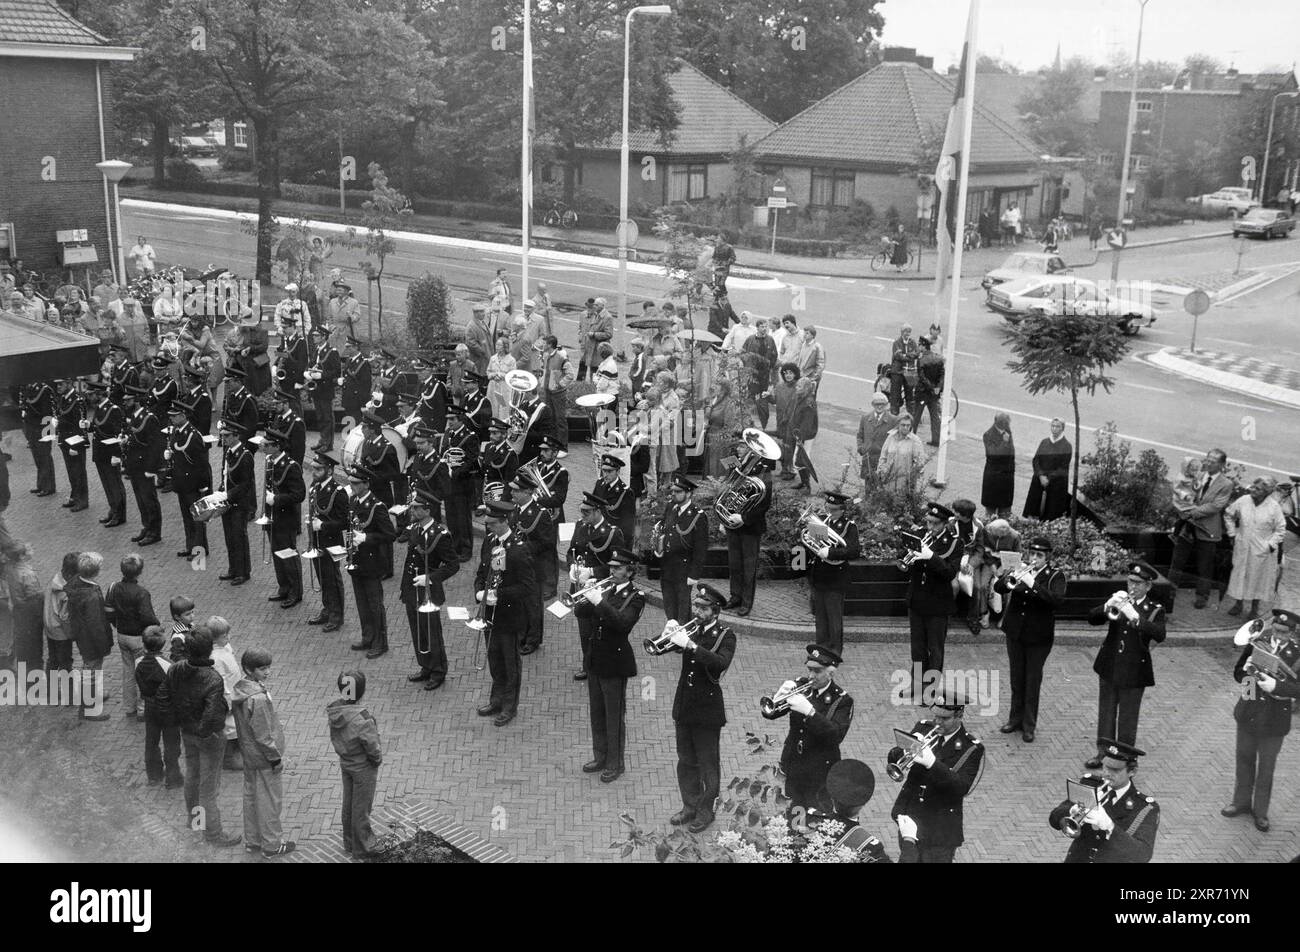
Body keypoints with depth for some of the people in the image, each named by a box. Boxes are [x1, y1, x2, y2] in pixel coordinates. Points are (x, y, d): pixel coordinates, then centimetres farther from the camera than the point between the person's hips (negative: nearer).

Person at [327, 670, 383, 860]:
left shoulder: (334, 710, -17)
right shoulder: (362, 720, -37)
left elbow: (335, 738, -1)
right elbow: (373, 749, -25)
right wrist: (379, 758, -4)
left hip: (345, 764, 6)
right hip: (363, 769, -6)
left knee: (348, 803, 24)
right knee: (361, 808, 14)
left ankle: (349, 843, 43)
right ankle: (361, 848, 34)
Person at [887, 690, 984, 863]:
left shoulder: (972, 748, -13)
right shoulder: (923, 728, 2)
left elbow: (961, 788, -24)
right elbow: (893, 758, -2)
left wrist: (932, 763, -36)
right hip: (908, 818, 5)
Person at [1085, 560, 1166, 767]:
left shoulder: (1155, 610, -6)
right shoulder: (1119, 600, 3)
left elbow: (1159, 635, -24)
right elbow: (1092, 619, -6)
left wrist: (1134, 617, -37)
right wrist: (1108, 606, -26)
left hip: (1134, 672, -3)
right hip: (1109, 668, 4)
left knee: (1127, 718, 5)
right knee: (1106, 714, 15)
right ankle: (1103, 752, 28)